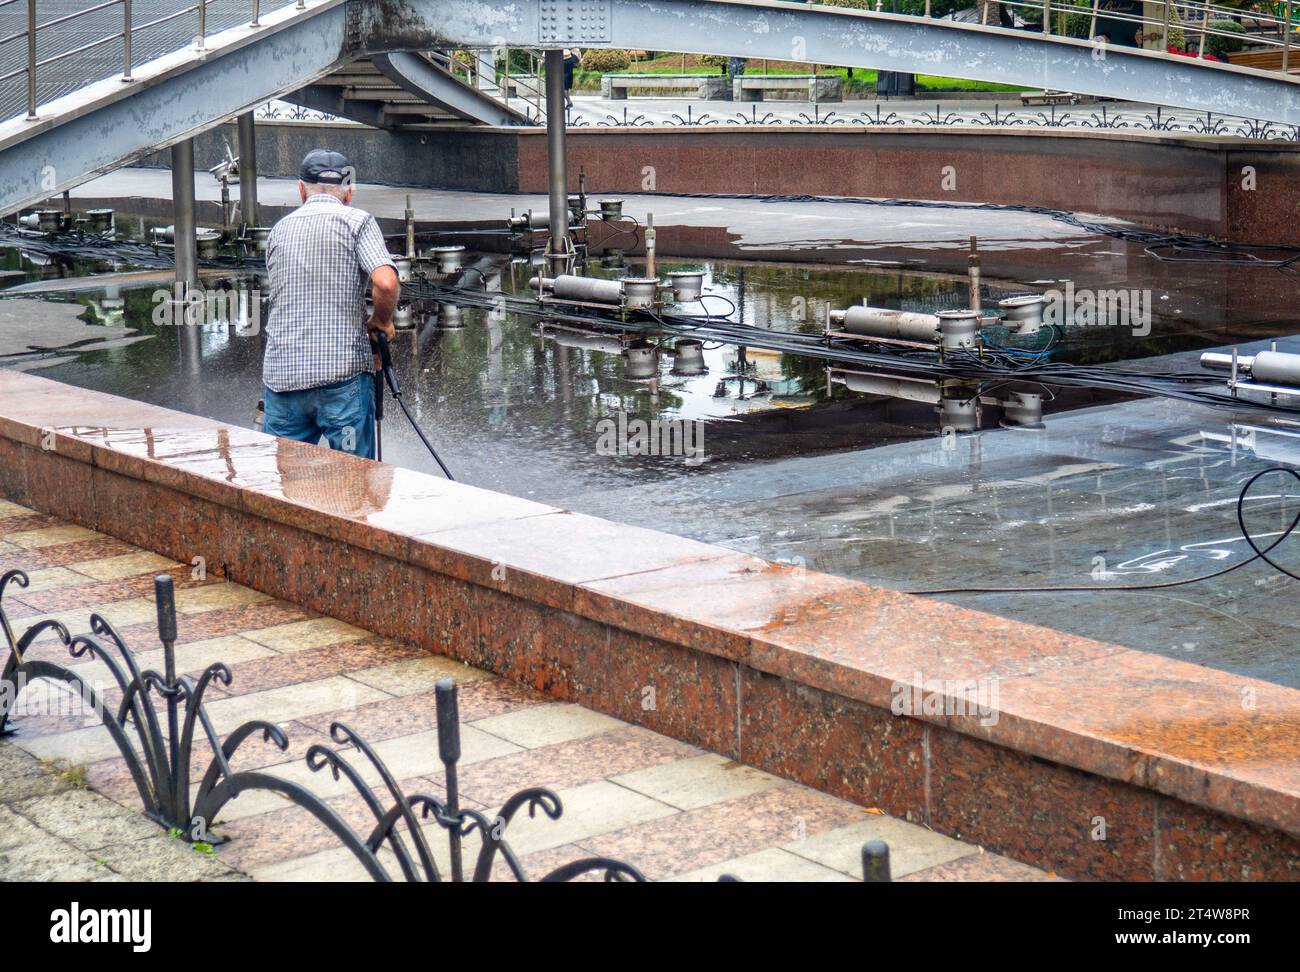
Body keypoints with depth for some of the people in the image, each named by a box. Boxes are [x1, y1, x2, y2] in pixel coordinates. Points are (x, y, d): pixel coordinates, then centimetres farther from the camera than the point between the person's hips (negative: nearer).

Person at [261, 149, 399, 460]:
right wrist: (382, 321, 5)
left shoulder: (279, 230, 16)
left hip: (280, 375, 4)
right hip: (342, 376, -4)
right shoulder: (357, 221, 0)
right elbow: (386, 283, -16)